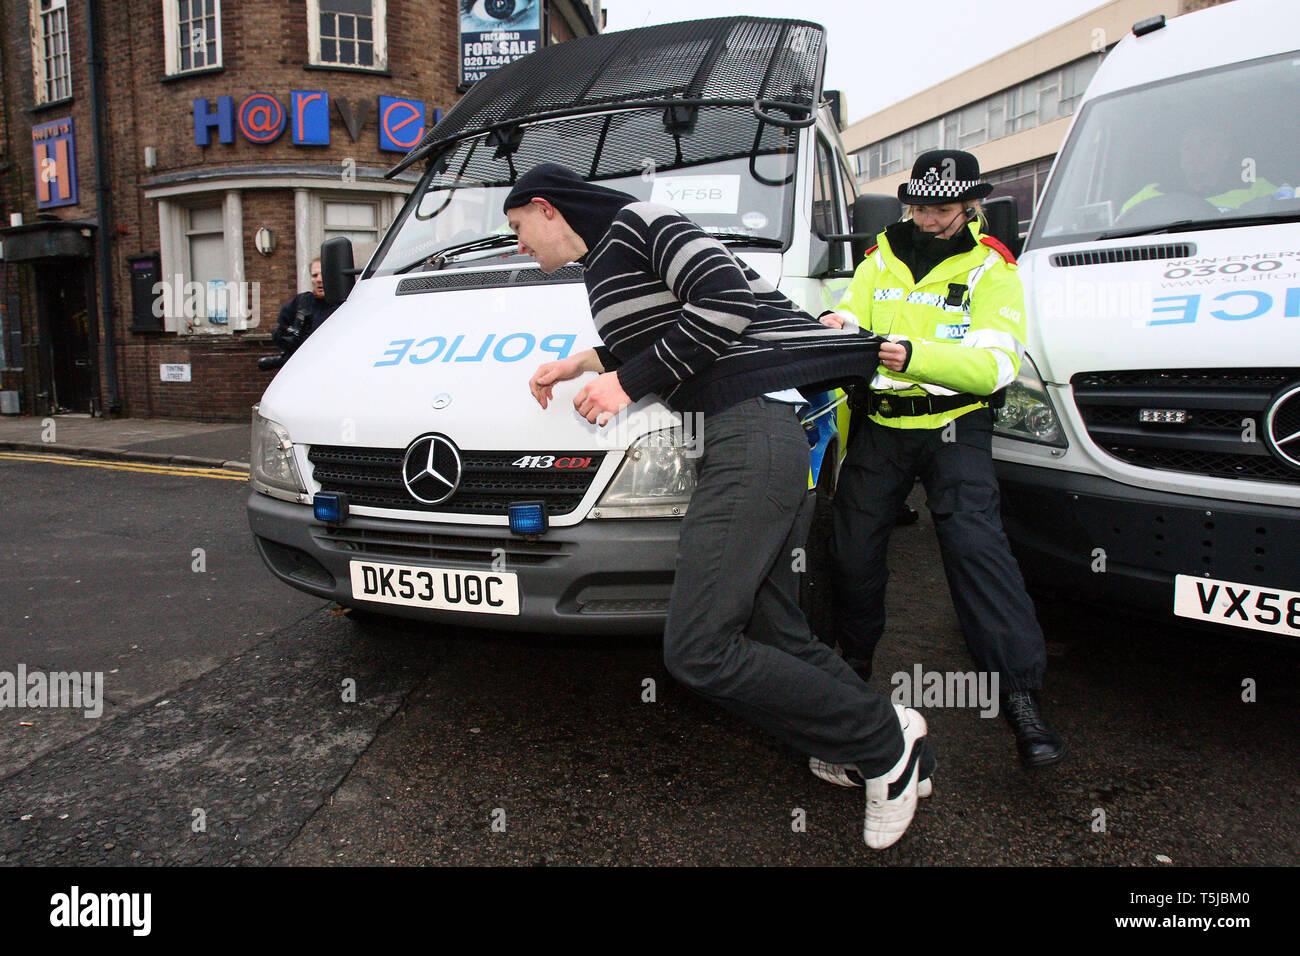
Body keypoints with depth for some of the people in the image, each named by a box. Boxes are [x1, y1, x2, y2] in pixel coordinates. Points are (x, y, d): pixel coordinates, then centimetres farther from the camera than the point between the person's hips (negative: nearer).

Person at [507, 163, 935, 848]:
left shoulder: (635, 222, -2)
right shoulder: (604, 263, 27)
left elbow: (727, 299, -15)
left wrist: (628, 381, -9)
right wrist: (582, 362, 21)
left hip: (751, 430, -11)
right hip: (745, 435, 11)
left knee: (697, 650, -14)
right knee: (772, 630, 12)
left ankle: (885, 742, 0)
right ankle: (900, 754, 24)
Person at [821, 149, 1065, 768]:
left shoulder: (991, 269, -1)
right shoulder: (881, 259, 13)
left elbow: (997, 364, -14)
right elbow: (851, 313, 9)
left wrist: (915, 356, -31)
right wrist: (834, 325, -18)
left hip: (954, 426, -3)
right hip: (879, 423, 4)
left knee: (975, 543, -18)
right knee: (852, 548, 3)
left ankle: (1021, 693, -13)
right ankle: (855, 662, 26)